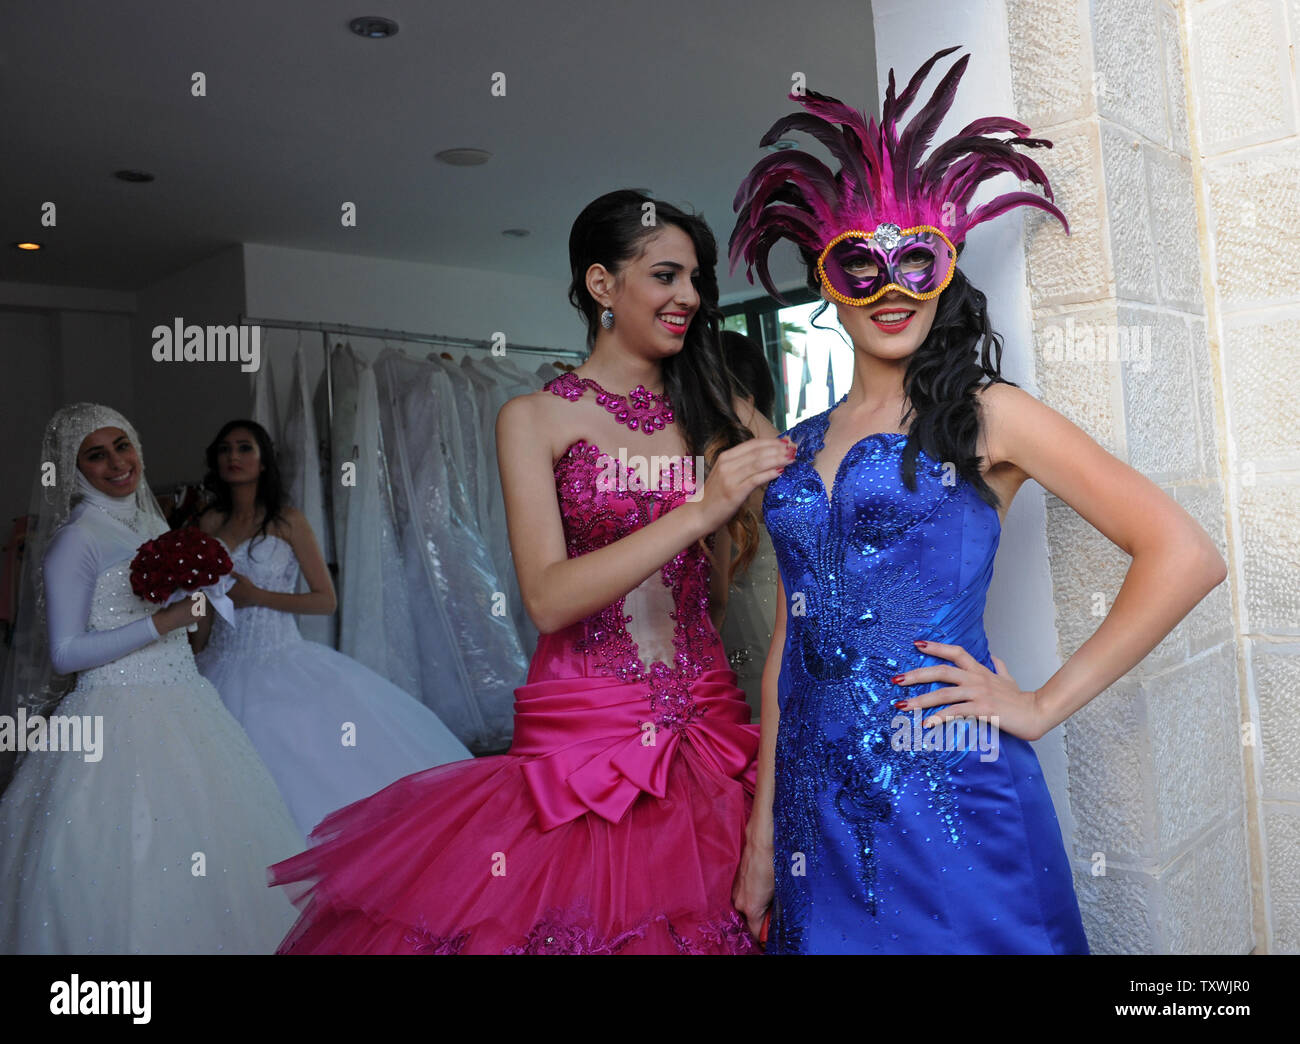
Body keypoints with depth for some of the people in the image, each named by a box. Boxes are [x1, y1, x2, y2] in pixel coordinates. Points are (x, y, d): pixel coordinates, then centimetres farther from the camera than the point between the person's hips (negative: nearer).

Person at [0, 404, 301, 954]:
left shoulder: (152, 522, 13)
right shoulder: (76, 540, -9)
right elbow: (65, 653, -13)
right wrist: (162, 623, -17)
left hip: (183, 707, 7)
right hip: (118, 717, -7)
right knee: (124, 857, -4)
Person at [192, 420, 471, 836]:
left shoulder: (287, 520, -2)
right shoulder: (209, 524, 8)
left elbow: (326, 599, -6)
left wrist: (257, 595, -13)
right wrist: (193, 663, 14)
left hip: (282, 667, -3)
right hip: (223, 669, 3)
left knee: (315, 770, -5)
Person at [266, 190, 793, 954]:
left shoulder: (718, 414, 9)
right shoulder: (535, 419, -1)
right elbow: (548, 598, -13)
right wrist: (699, 512, -20)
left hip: (706, 728, 3)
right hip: (583, 731, -3)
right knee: (577, 919, 2)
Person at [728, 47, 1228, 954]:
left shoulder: (985, 416, -4)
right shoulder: (802, 448, 10)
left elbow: (1186, 557, -10)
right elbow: (790, 641, 12)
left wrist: (1041, 705, -9)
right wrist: (763, 828, 10)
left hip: (948, 805, -4)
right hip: (817, 809, 5)